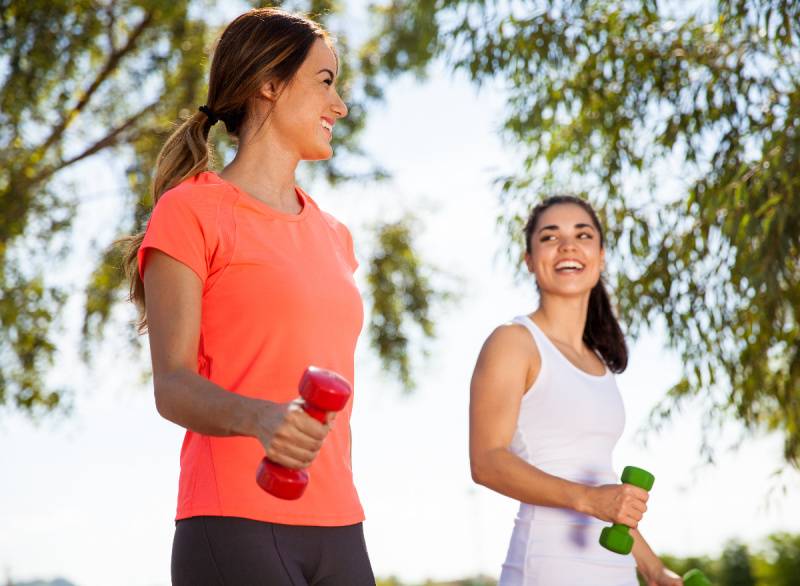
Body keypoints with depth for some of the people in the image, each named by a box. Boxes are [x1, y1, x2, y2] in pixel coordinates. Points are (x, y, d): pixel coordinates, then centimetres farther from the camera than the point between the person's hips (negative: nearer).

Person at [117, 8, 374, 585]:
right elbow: (173, 386, -9)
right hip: (234, 529, -6)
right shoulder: (189, 212, -1)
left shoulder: (331, 234, 19)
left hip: (336, 534, 7)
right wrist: (259, 419, -29)